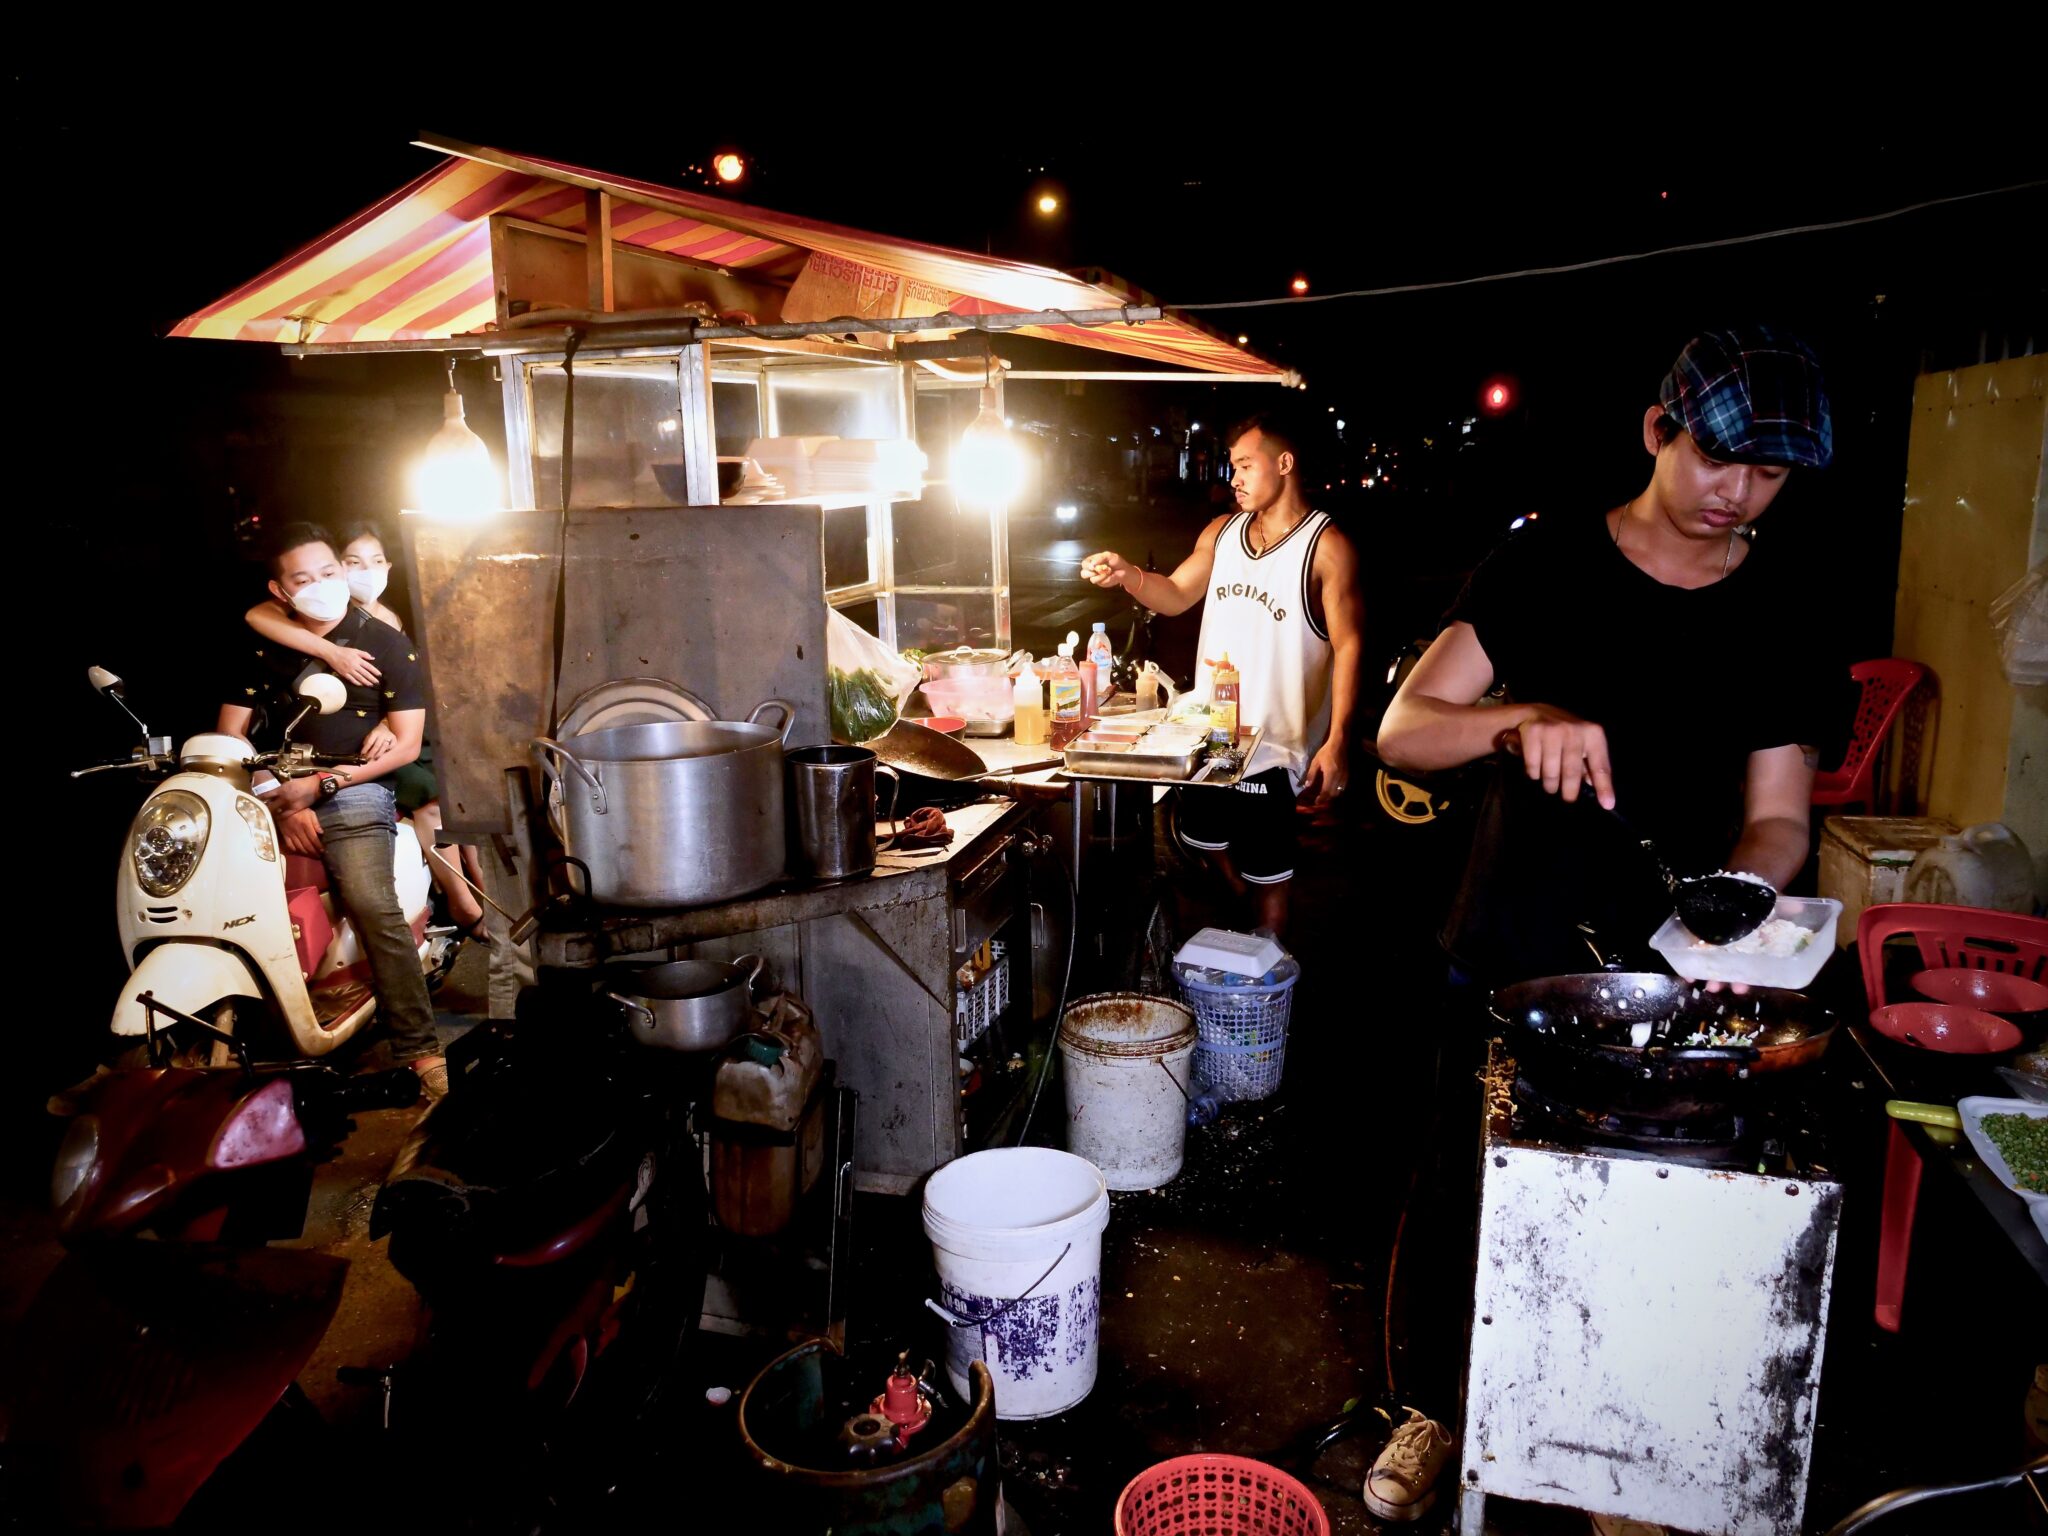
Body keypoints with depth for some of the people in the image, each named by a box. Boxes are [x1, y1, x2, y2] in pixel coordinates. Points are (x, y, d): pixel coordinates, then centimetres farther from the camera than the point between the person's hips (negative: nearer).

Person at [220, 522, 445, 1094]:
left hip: (353, 791, -4)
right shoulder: (264, 648, 14)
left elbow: (406, 744, 0)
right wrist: (285, 803, -7)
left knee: (373, 906, -26)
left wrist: (320, 785, -11)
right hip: (276, 790, 4)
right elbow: (229, 735, 9)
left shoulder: (387, 644, 5)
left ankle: (417, 1048, -25)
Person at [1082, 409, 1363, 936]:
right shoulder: (1222, 531, 8)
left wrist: (1337, 741, -22)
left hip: (1271, 742, -7)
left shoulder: (1326, 546, -13)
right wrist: (1126, 573, -10)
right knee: (1213, 846, 21)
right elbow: (1176, 596, 12)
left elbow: (1347, 645, -15)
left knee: (1267, 874, 5)